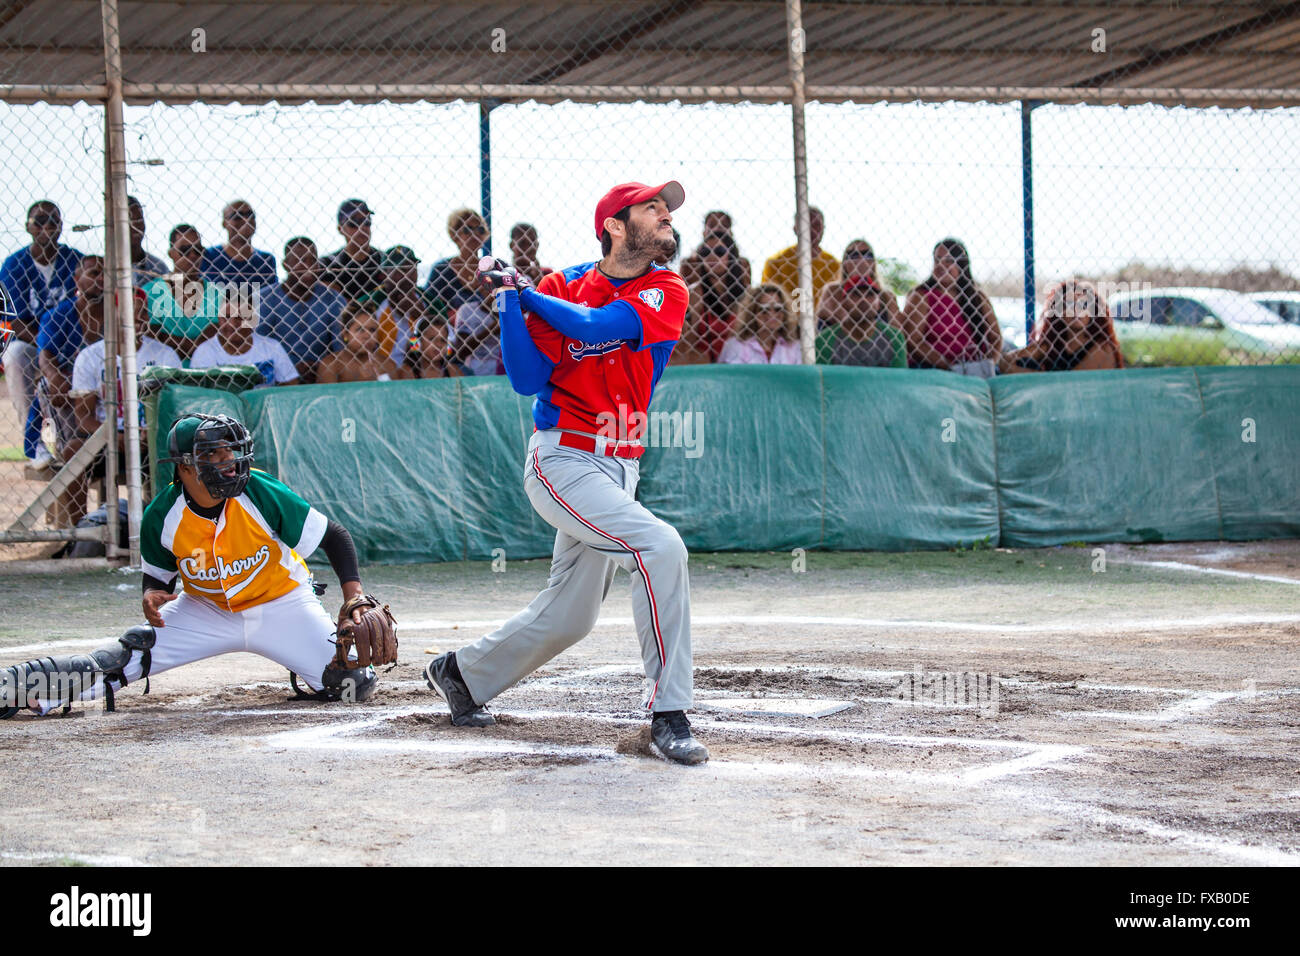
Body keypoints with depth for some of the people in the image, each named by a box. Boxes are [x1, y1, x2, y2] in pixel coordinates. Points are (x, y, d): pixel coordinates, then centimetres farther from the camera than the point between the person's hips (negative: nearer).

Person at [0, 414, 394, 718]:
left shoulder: (263, 495, -23)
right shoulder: (162, 516, -17)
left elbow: (335, 537, -14)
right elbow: (159, 576, 2)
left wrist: (356, 598, -26)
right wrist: (152, 596, -22)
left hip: (282, 606, -1)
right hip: (205, 613, 1)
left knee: (353, 681, -17)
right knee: (124, 657, -18)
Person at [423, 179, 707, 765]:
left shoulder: (666, 292, -1)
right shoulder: (561, 287, -5)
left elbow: (596, 326, -17)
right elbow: (527, 380, -13)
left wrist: (523, 291, -10)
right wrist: (508, 296, -17)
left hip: (619, 469, 5)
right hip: (562, 461, -5)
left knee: (567, 617, 14)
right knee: (659, 547, -25)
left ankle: (462, 672, 39)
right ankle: (668, 715, -20)